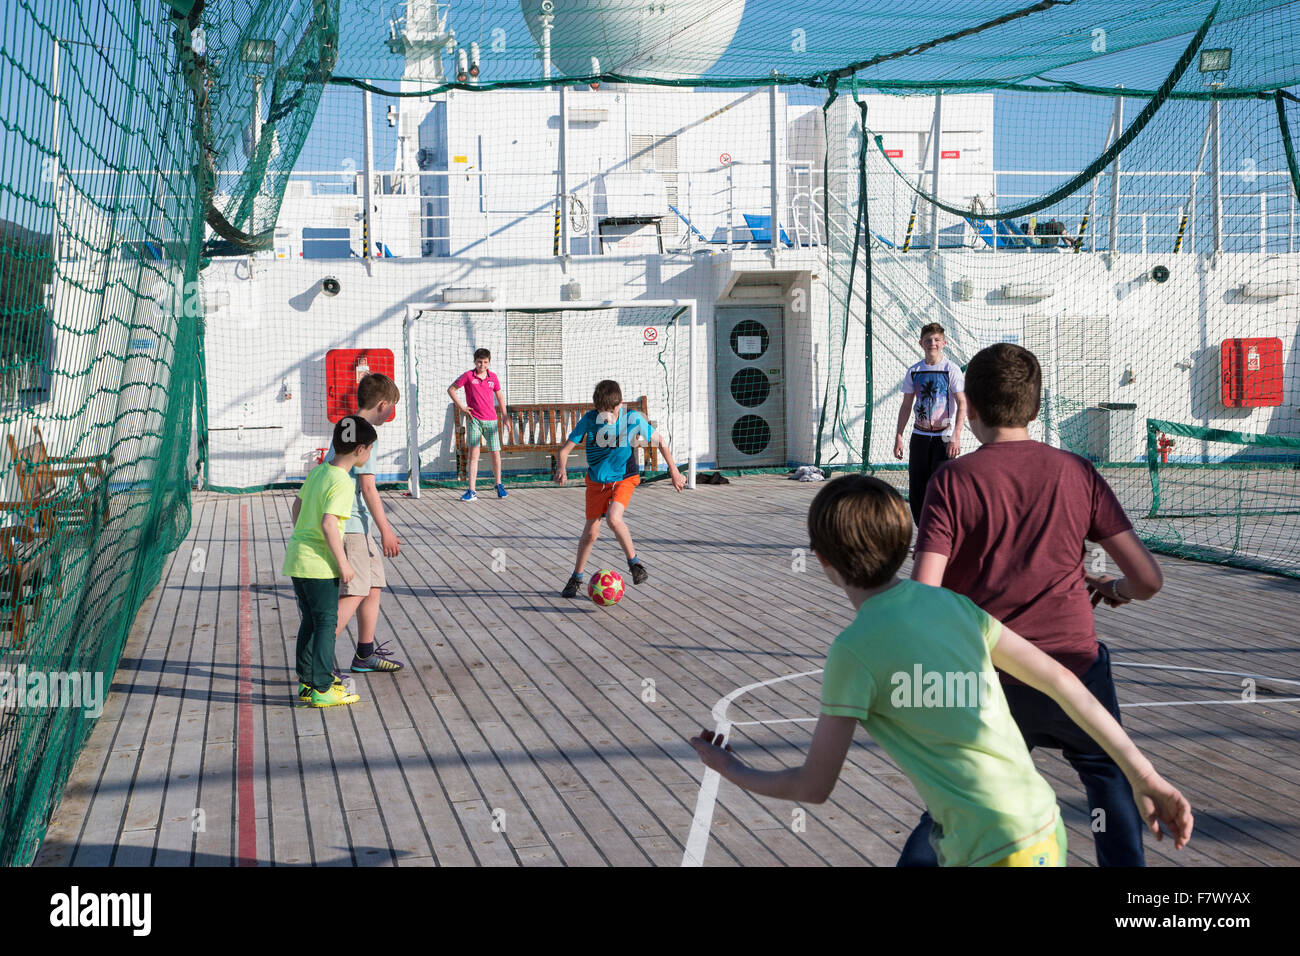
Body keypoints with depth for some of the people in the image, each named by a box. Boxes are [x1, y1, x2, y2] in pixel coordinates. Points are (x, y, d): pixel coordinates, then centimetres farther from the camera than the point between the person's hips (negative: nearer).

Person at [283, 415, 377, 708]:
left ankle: (307, 683, 25)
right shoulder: (343, 483, -18)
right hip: (319, 564, -9)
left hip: (297, 557, 9)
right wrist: (343, 563, -18)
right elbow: (328, 524, -25)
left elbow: (297, 506, 19)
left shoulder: (318, 471, 9)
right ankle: (322, 689, 2)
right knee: (326, 623, -1)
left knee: (311, 621, 18)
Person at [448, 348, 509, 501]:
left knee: (495, 453, 5)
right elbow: (451, 389, 6)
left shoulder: (493, 377, 6)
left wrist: (504, 415, 16)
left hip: (491, 420, 3)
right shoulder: (468, 376, -2)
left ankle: (499, 485, 27)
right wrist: (461, 406, -1)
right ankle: (471, 491, -10)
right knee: (474, 453, -9)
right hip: (474, 419, -3)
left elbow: (499, 395, 20)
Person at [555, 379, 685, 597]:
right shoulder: (589, 420, -15)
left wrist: (674, 472, 1)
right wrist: (561, 468, -36)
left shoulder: (633, 419, -16)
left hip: (624, 479, -2)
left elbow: (660, 441, -2)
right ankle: (576, 578, 24)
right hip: (596, 481, 2)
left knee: (613, 518, -27)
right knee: (591, 532, 5)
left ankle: (634, 562, -6)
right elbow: (565, 449, -14)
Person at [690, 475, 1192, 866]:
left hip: (999, 856, -8)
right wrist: (1144, 775, 14)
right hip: (1047, 829, 8)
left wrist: (728, 768, 13)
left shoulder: (855, 650, -13)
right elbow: (1061, 681, 8)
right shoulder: (952, 604, 7)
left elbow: (813, 787, -5)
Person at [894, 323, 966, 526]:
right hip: (919, 436, 4)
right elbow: (906, 406, 13)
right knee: (916, 490, 4)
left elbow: (962, 404, -10)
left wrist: (956, 436, -20)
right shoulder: (914, 371, 7)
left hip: (944, 437, -4)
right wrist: (899, 436, 8)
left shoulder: (951, 369, -5)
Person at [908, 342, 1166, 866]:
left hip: (990, 681, -1)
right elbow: (1148, 579, 1)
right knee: (1109, 775, 27)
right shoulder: (1077, 472, 2)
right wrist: (1115, 587, 23)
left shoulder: (951, 480, -5)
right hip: (1076, 667, 1)